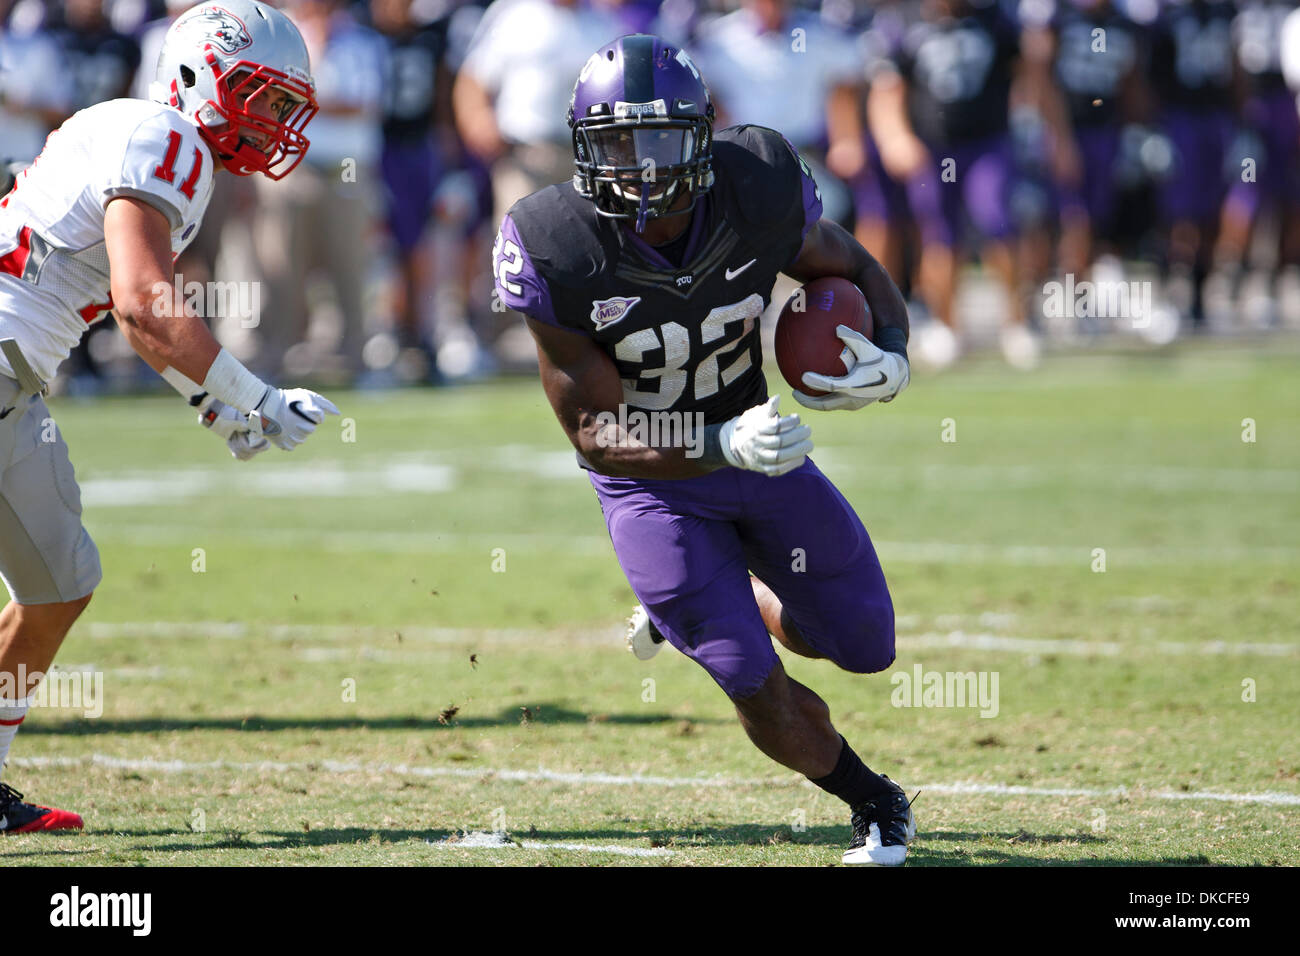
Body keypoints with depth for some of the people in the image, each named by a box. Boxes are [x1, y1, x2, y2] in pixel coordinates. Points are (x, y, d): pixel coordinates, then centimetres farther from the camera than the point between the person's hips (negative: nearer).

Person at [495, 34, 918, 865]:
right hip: (650, 482, -3)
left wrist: (891, 358, -24)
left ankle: (710, 598, 41)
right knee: (763, 696, -6)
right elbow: (597, 438, -24)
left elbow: (854, 270, -2)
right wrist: (724, 446, -39)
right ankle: (874, 803, 24)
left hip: (763, 450, 3)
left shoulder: (760, 190, -23)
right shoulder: (554, 250, -29)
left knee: (863, 646, 13)